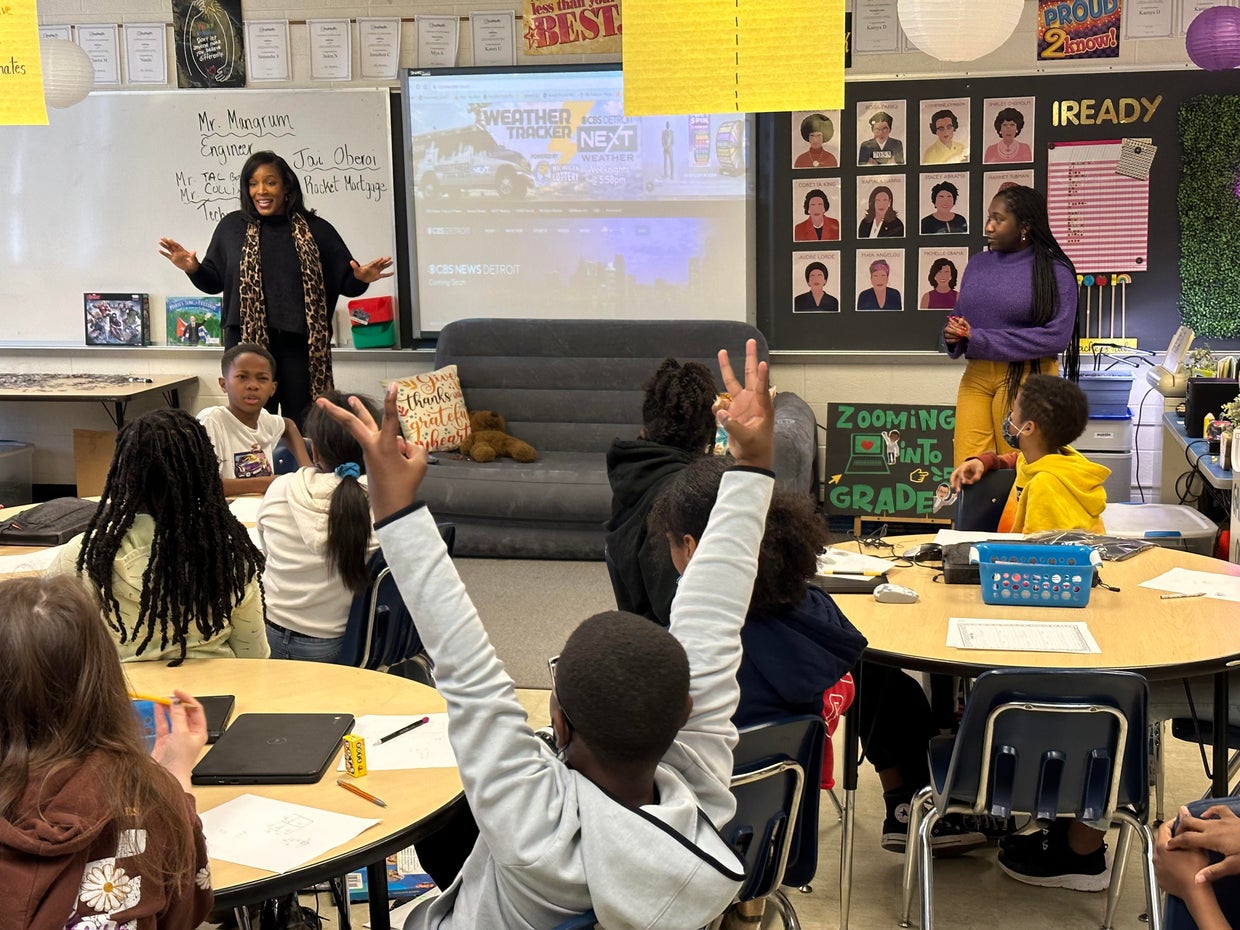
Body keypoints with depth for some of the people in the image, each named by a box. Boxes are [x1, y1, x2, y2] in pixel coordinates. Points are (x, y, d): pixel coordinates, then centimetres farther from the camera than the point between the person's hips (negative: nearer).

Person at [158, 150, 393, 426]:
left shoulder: (316, 230, 7)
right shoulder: (232, 227, 8)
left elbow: (345, 282, 8)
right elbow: (214, 281, 11)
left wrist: (360, 278, -14)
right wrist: (193, 268, -9)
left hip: (302, 344, 0)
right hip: (248, 341, 0)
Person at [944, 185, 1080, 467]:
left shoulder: (1054, 271, -4)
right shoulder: (978, 264, 13)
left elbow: (1057, 336, -13)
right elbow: (960, 320, 21)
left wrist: (978, 339, -13)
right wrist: (954, 336, -7)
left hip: (1025, 377, -4)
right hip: (976, 376, 4)